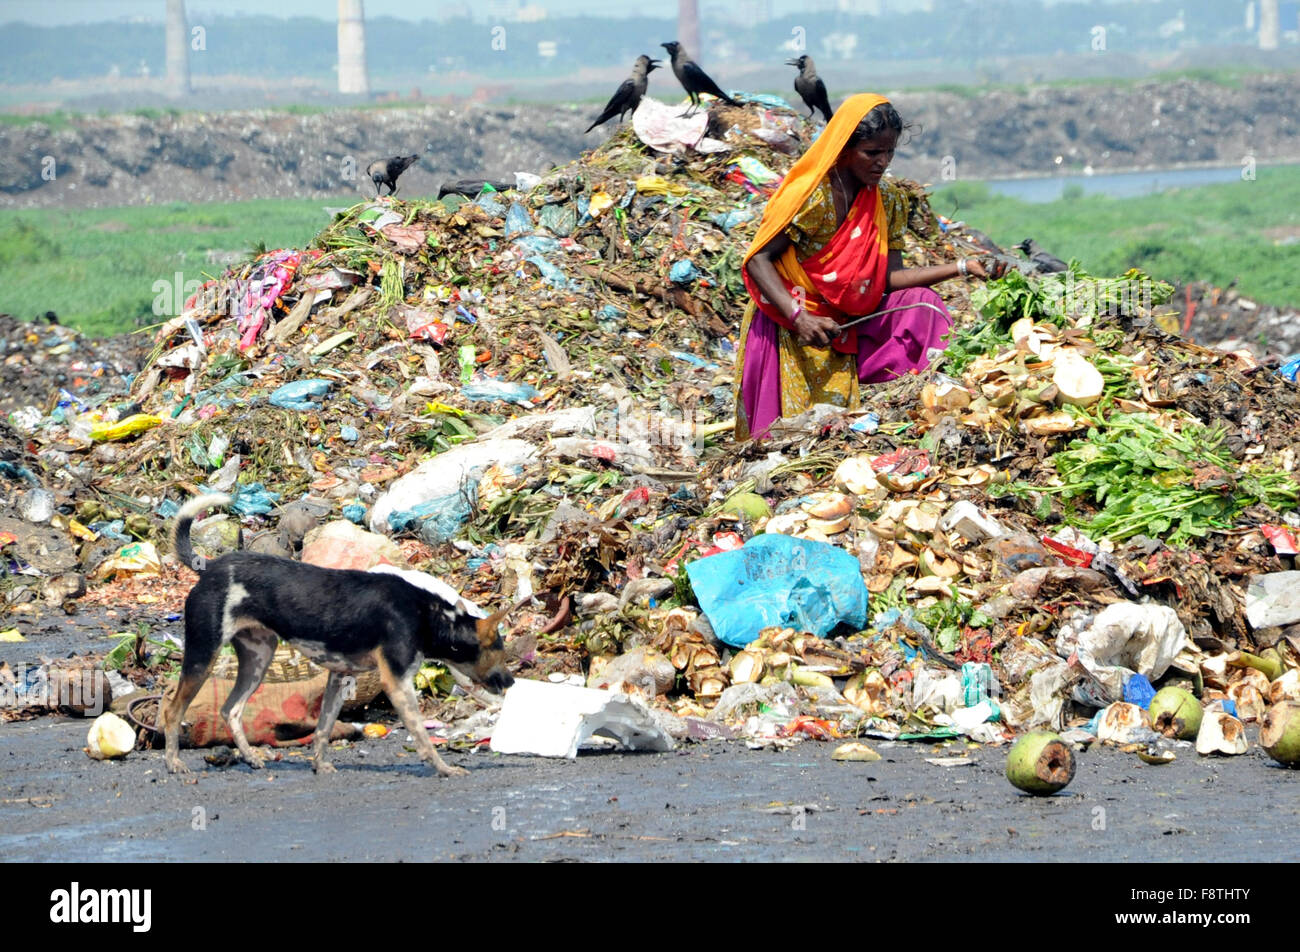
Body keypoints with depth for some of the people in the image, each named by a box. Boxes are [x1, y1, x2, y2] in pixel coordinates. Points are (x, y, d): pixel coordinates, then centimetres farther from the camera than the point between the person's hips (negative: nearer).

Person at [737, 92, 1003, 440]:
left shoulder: (889, 200, 0)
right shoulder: (813, 196, -20)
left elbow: (889, 278, -4)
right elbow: (758, 260, -22)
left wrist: (962, 267, -16)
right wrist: (799, 318, -34)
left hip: (844, 325, 6)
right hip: (790, 330, -6)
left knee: (920, 305, -13)